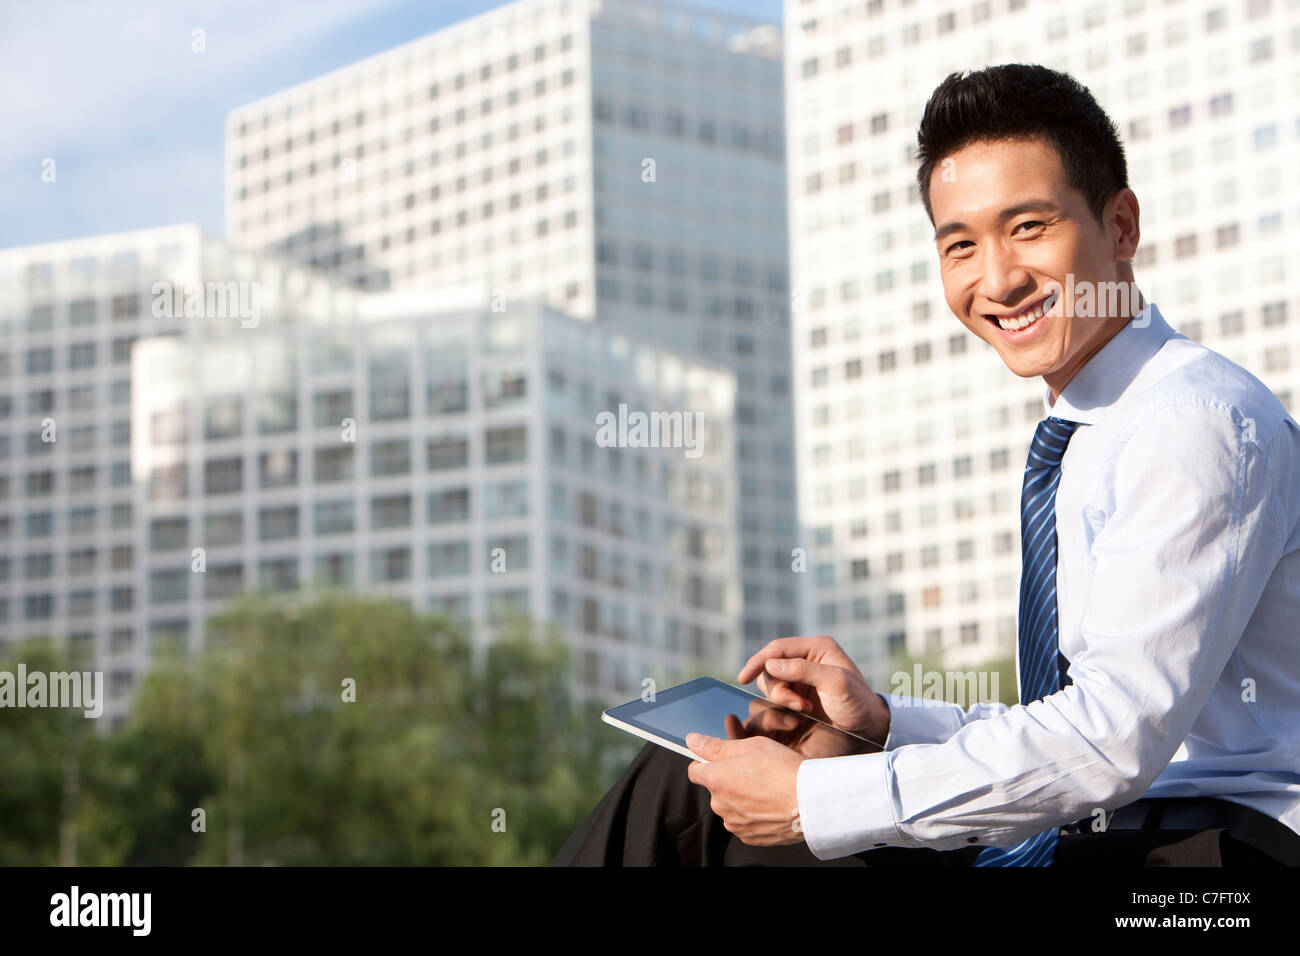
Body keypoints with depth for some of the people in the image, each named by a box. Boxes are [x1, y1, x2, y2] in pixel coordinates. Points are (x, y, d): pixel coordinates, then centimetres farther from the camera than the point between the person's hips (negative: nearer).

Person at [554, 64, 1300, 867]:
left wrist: (811, 802, -20)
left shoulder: (1203, 422, -14)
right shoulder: (1088, 441, 18)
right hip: (1080, 834, 9)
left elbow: (1114, 740, -23)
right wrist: (883, 720, 5)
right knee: (687, 789, 3)